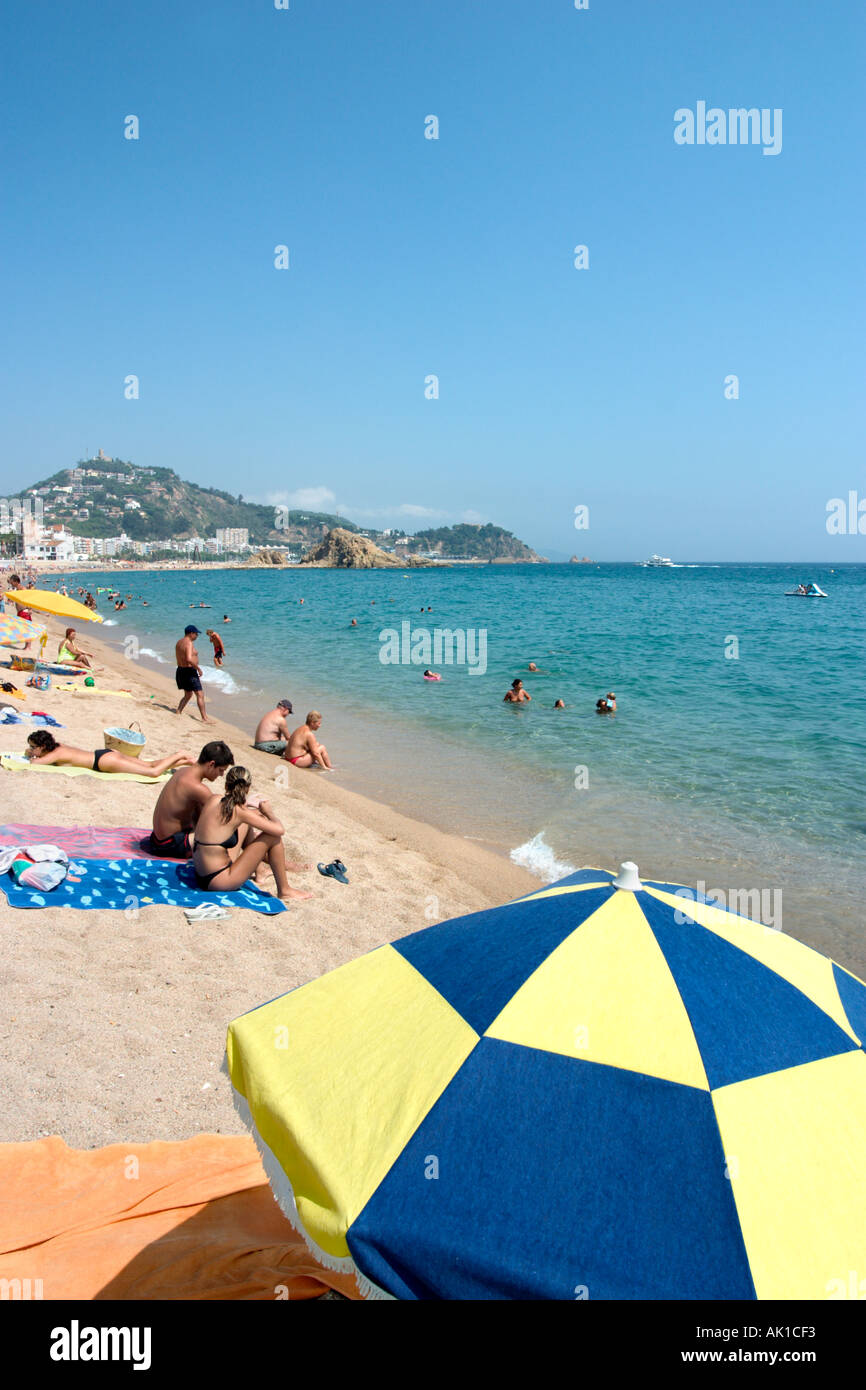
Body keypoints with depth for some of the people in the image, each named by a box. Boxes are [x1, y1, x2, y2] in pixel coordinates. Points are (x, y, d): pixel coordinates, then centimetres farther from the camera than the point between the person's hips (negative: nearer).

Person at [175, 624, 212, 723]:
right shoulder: (189, 643, -18)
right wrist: (198, 668, -18)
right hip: (189, 671, -10)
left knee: (188, 694, 23)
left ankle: (178, 712, 18)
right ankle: (204, 718, -10)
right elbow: (189, 659, -31)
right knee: (200, 695, -7)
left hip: (180, 670, 10)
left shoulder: (179, 643, 12)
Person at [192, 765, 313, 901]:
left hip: (201, 878, 8)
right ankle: (284, 890, 5)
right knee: (273, 837, -5)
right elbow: (280, 830, -18)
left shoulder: (214, 800, 2)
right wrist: (268, 812, 3)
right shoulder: (239, 812, -18)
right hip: (218, 882, -8)